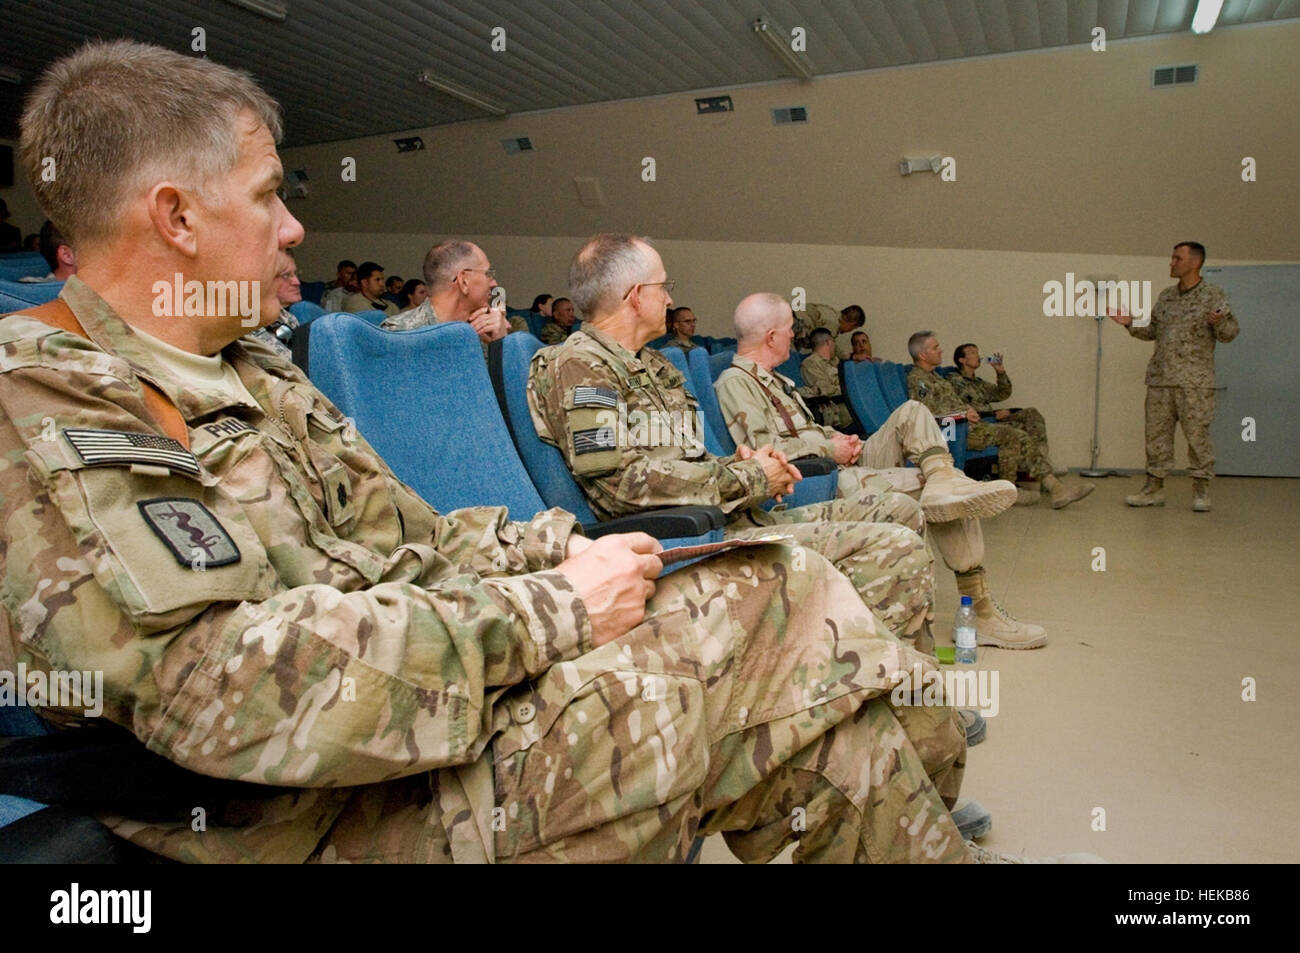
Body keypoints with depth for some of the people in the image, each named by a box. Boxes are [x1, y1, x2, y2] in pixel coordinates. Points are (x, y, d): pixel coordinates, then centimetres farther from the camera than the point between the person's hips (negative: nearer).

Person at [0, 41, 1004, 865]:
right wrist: (551, 609, -20)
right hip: (347, 814, -8)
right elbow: (238, 692, -26)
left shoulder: (255, 374, 14)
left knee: (793, 589, -3)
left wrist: (557, 548, -2)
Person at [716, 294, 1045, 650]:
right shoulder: (734, 382, -9)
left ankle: (943, 480, -30)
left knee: (912, 412, -5)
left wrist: (834, 437, 5)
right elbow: (761, 449, -22)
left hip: (839, 465, 10)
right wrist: (828, 448, -11)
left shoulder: (774, 379, 24)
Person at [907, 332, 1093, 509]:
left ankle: (1055, 487, -11)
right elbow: (929, 411, -19)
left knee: (1020, 438, -4)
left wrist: (967, 410, 6)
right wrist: (963, 413, -10)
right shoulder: (917, 379, -6)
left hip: (965, 426, 10)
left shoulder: (934, 376, 26)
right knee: (1008, 435, -20)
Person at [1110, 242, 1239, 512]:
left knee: (1197, 434, -3)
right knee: (1156, 432, 6)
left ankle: (1201, 491, 6)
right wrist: (1131, 324, 5)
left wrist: (1219, 322, -25)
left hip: (1195, 380, -5)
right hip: (1160, 378, 5)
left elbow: (1230, 333, -4)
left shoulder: (1213, 295, 0)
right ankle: (1154, 488, 13)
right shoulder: (1166, 296, 15)